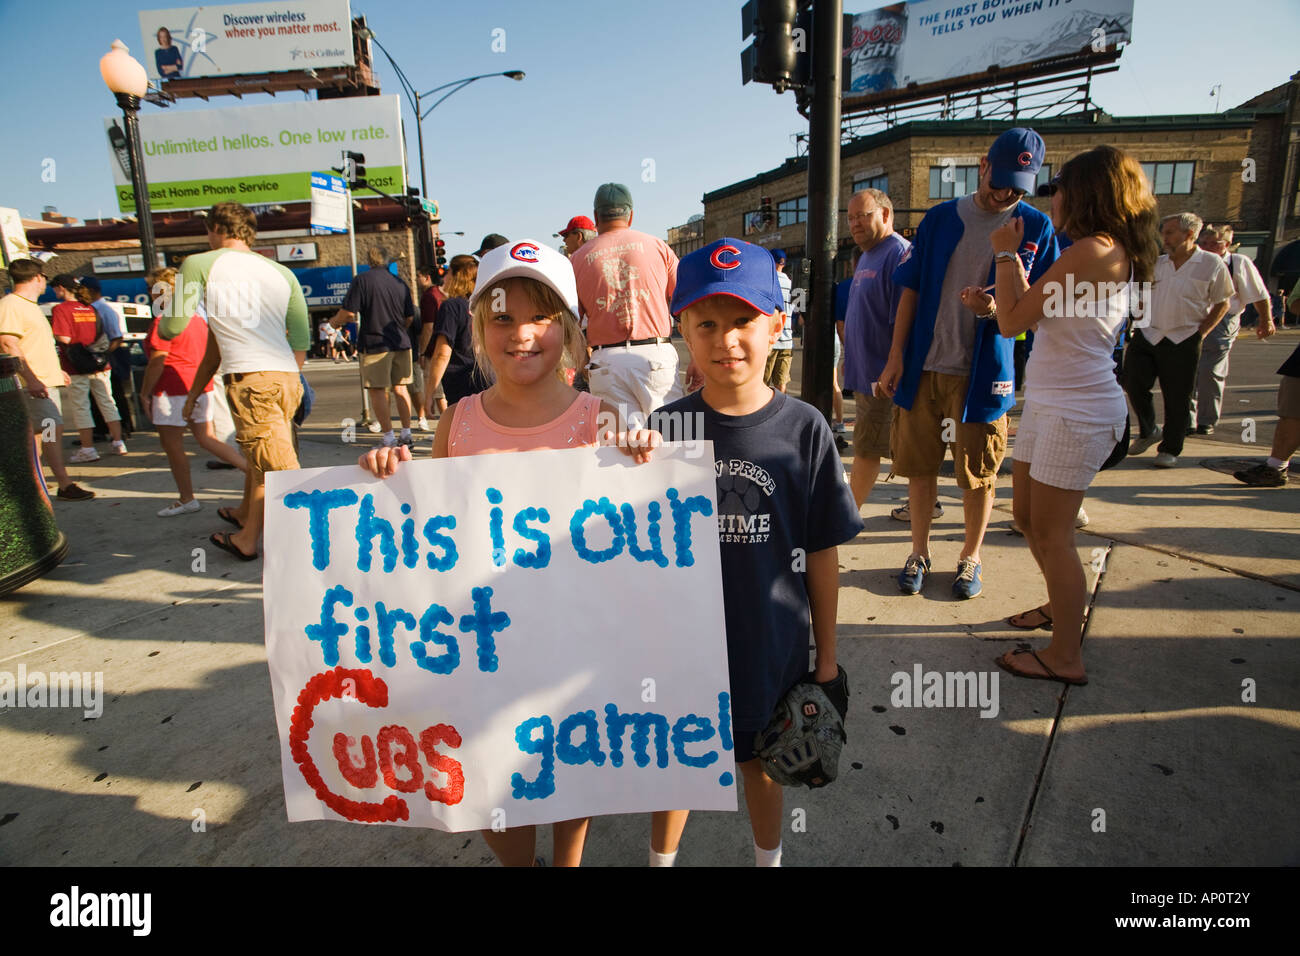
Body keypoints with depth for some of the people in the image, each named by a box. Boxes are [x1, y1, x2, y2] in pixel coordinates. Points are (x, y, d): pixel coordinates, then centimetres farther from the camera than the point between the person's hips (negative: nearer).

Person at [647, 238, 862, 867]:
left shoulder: (803, 429, -11)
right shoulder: (666, 428, -9)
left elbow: (822, 553, -3)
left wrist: (827, 653, 2)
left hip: (770, 644, 0)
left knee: (760, 762, 22)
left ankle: (769, 857, 52)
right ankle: (662, 859, 49)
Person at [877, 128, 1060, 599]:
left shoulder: (1036, 228, 2)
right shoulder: (939, 219, 6)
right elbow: (911, 291, 7)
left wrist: (997, 308, -20)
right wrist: (896, 357, 0)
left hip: (983, 372, -1)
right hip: (923, 366, 2)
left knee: (978, 473, 6)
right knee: (919, 465, 7)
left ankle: (971, 556, 26)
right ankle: (919, 553, 24)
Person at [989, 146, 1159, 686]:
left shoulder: (1091, 250, -17)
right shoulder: (1117, 252, 15)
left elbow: (1012, 321, -17)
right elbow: (1034, 312, 13)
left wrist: (1006, 254, -5)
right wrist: (1014, 259, 13)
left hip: (1075, 412, -10)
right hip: (1050, 404, 10)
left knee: (1051, 535, -3)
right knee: (1027, 517, 19)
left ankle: (1065, 658, 10)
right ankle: (1061, 606, 39)